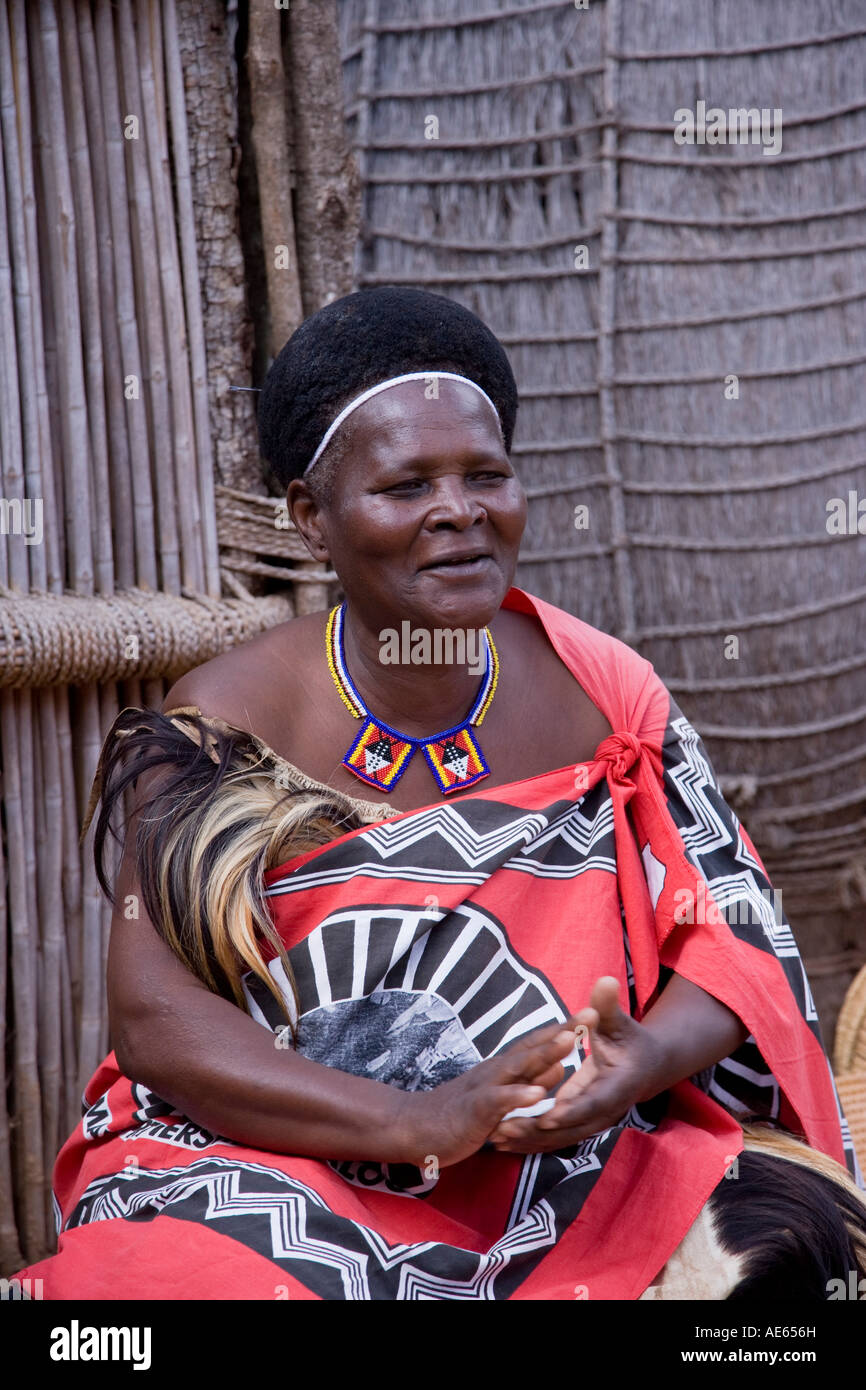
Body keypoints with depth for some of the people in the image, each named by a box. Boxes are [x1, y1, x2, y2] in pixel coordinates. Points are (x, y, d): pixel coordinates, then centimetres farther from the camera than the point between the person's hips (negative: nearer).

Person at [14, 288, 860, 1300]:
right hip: (274, 1171, -2)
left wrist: (646, 1058, -22)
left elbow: (736, 939, 3)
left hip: (570, 1178, 2)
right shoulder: (223, 728, -5)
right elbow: (156, 1016, -12)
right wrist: (422, 1123, -26)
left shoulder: (605, 697, 1)